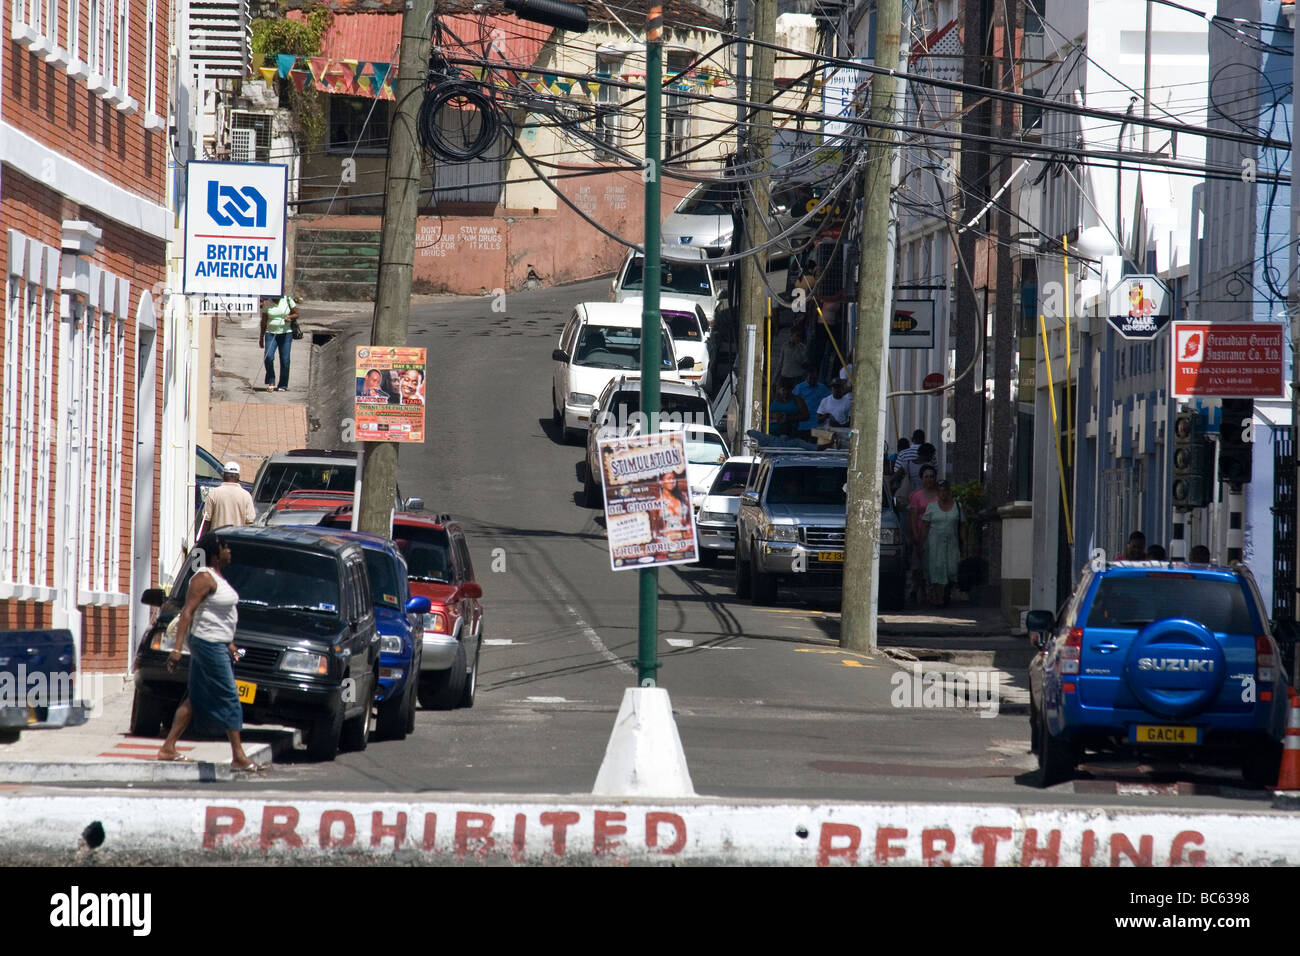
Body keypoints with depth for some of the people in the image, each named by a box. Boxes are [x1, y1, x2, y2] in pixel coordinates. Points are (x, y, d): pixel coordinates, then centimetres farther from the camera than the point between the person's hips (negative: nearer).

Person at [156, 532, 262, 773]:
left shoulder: (217, 577, 14)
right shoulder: (204, 578, -16)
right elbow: (187, 612, -21)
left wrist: (229, 643, 26)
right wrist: (177, 648, -27)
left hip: (218, 644, 10)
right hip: (208, 644, -10)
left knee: (196, 700, 11)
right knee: (229, 699, -8)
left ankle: (168, 748, 14)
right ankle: (238, 757, -7)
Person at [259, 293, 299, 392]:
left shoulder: (288, 300, 0)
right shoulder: (267, 303, 4)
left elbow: (296, 314, 7)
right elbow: (264, 321, 9)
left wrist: (290, 317, -16)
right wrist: (261, 337, 9)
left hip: (286, 333, -1)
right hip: (271, 333, 1)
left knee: (285, 360, -3)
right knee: (268, 357, -17)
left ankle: (283, 386, 7)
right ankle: (271, 382, -3)